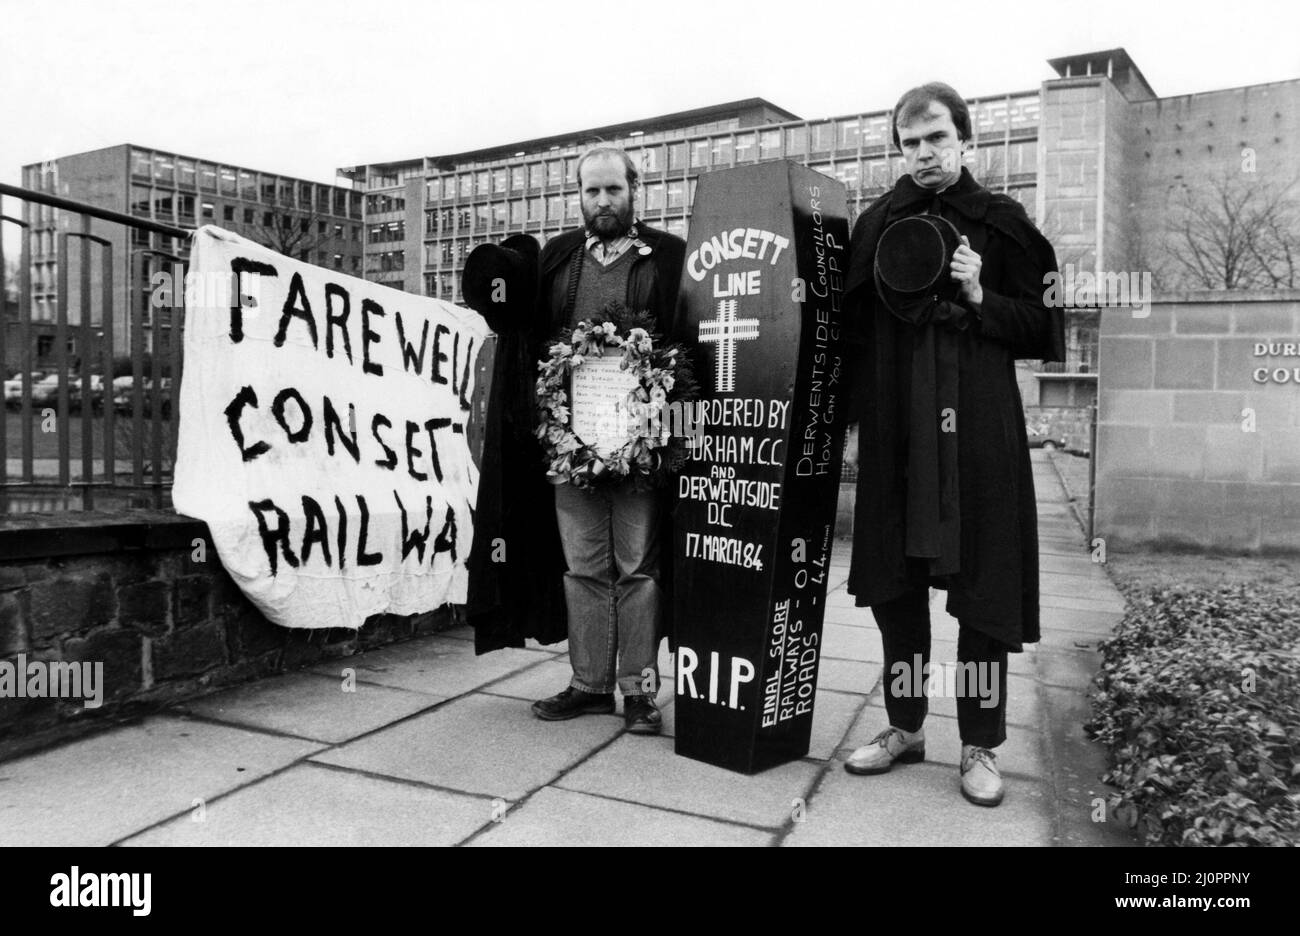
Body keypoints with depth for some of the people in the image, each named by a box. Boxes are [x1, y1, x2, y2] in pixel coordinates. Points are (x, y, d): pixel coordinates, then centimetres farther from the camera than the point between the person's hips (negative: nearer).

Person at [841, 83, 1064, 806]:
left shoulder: (1002, 222, 6)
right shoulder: (877, 224, 11)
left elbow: (1042, 327, 5)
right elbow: (854, 326, 13)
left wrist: (981, 297, -12)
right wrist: (852, 415, 2)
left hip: (979, 431, -2)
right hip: (895, 433, 3)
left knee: (983, 589, 1)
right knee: (894, 583, 8)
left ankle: (981, 746, 15)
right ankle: (905, 727, 24)